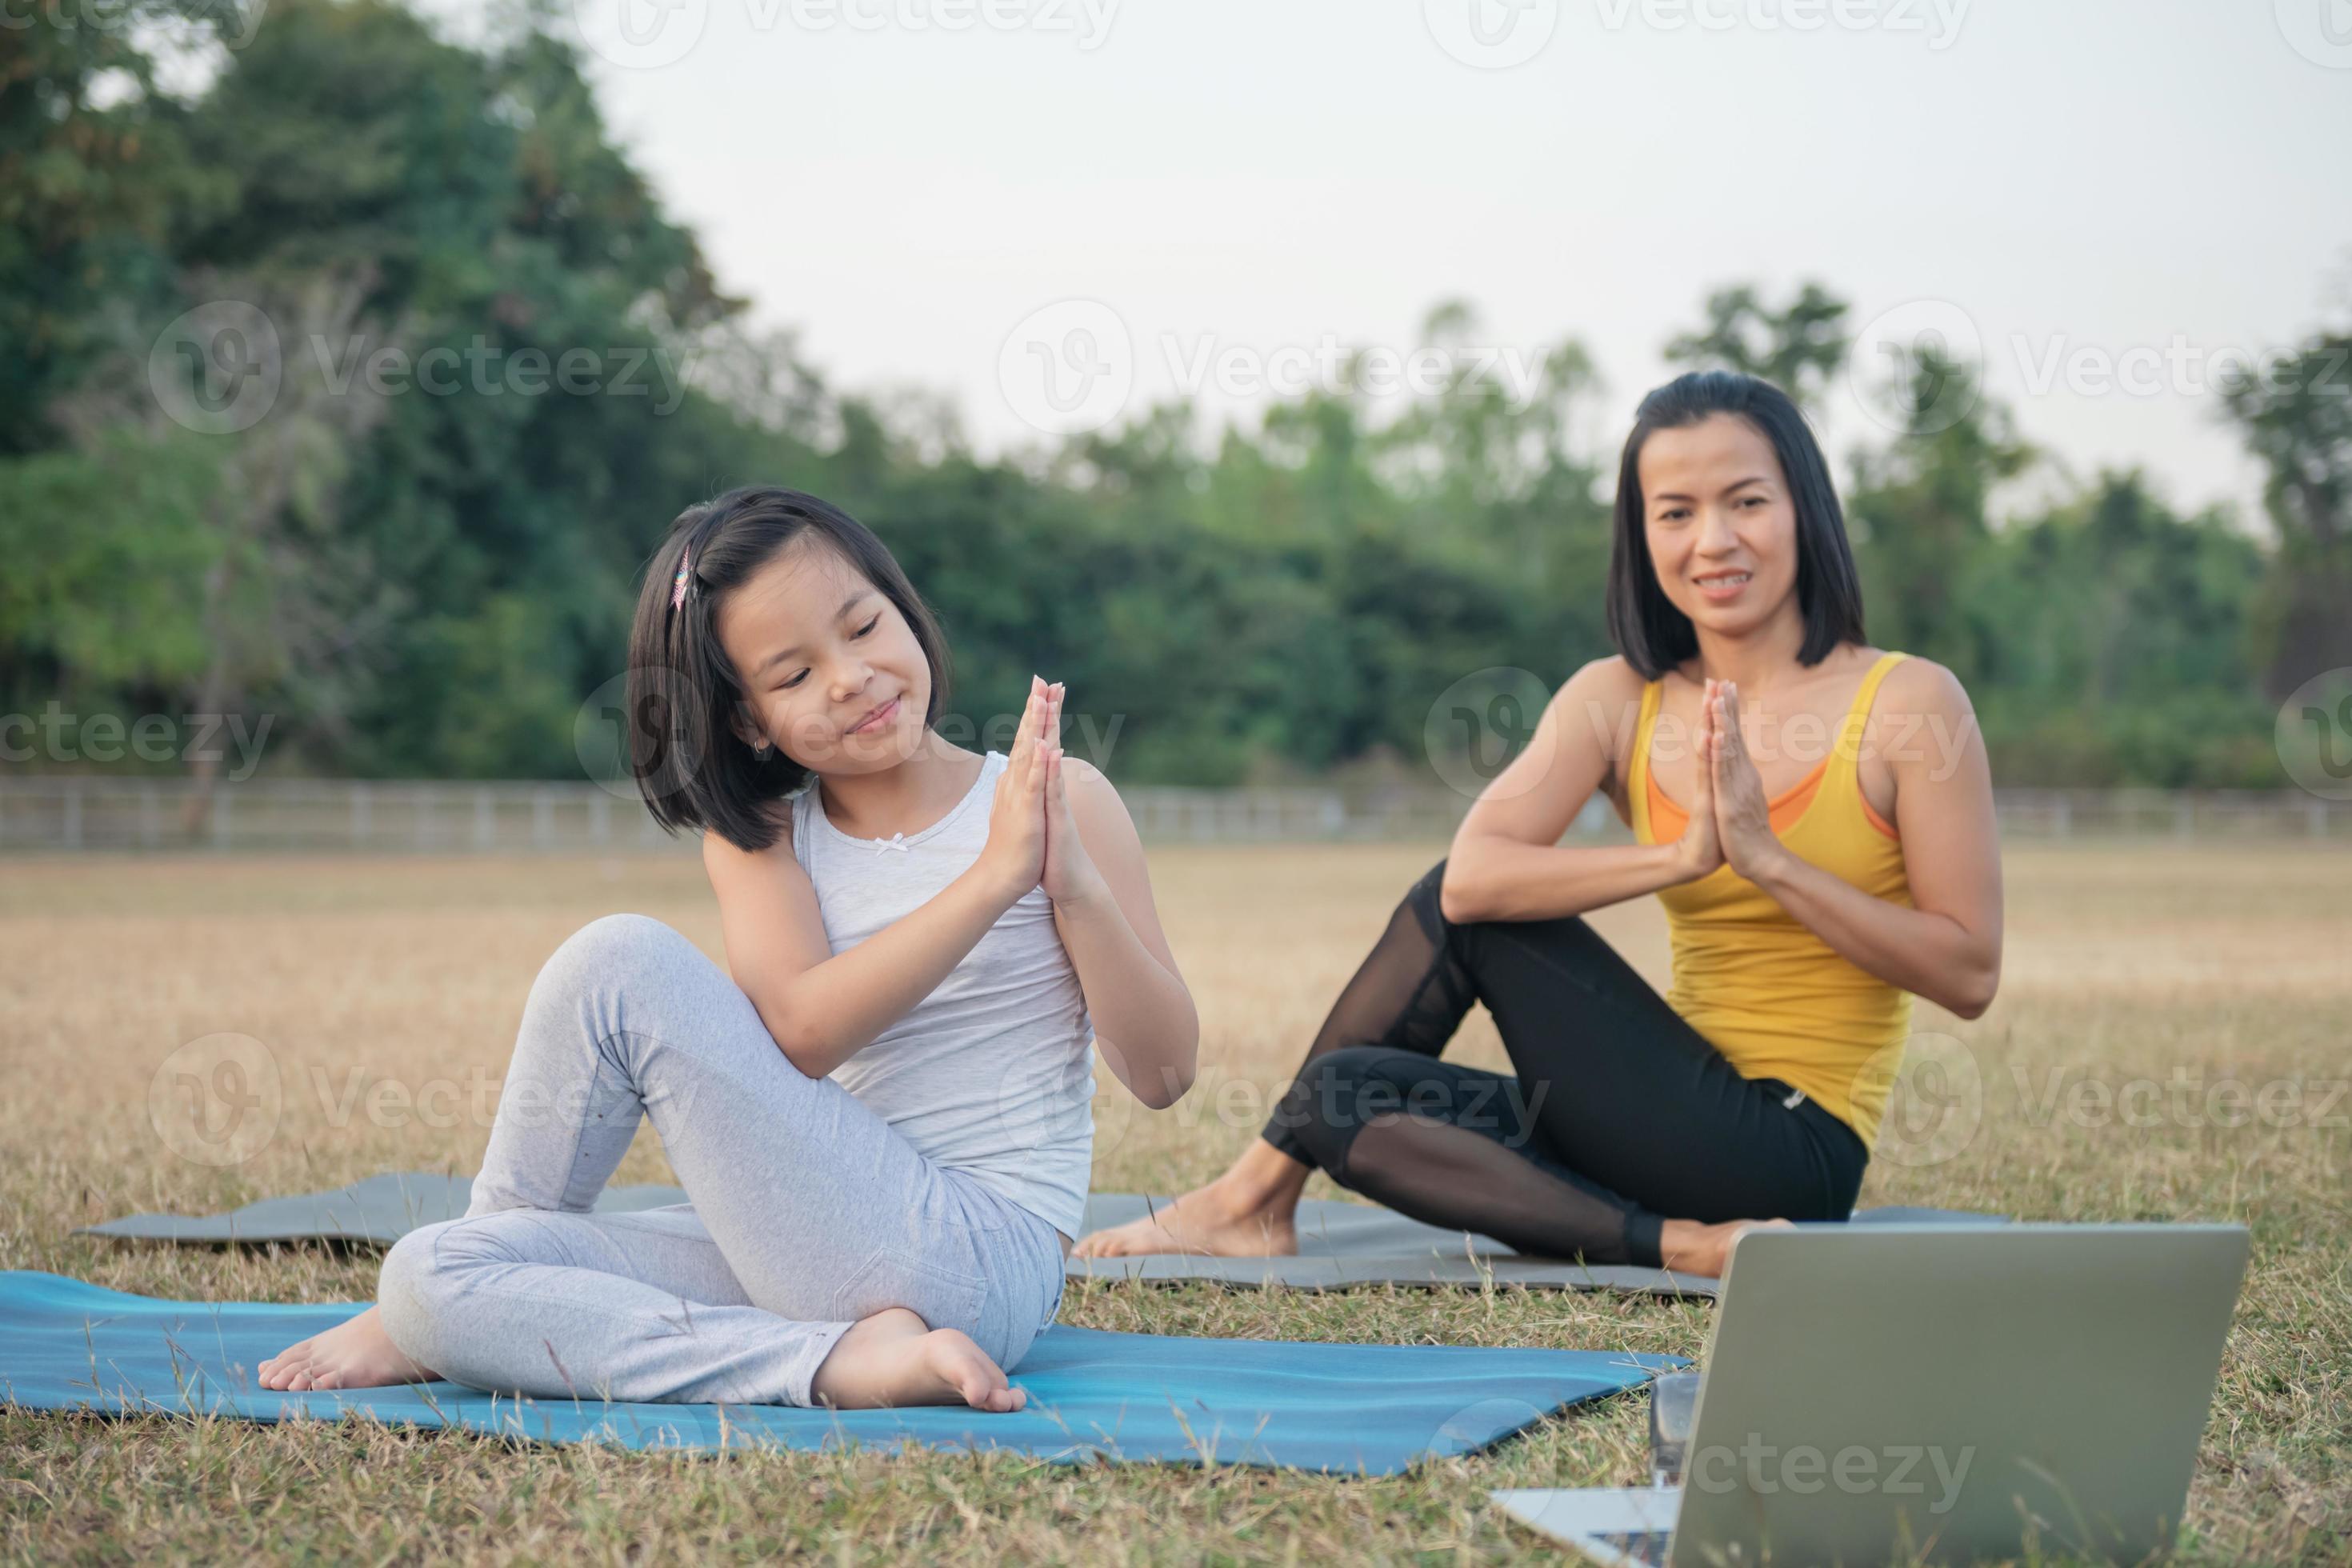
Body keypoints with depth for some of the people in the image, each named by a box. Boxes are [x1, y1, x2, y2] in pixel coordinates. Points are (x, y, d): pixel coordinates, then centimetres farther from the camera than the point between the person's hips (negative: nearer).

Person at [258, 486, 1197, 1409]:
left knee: (623, 966, -15)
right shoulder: (757, 838, 10)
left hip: (983, 1262, -5)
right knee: (431, 1276, -10)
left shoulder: (1057, 801, 1)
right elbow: (802, 1032, -10)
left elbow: (1161, 1074, -4)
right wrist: (991, 880, -20)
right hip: (807, 1255, 5)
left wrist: (1075, 884, -19)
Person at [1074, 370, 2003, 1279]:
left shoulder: (1907, 703, -6)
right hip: (1682, 1126, 6)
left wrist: (1769, 861, -19)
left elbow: (1969, 976, -10)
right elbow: (1474, 874, -12)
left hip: (1791, 1153, -5)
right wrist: (1683, 859, -24)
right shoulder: (1617, 701, 5)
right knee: (1348, 1096, -11)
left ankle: (1256, 1195, 0)